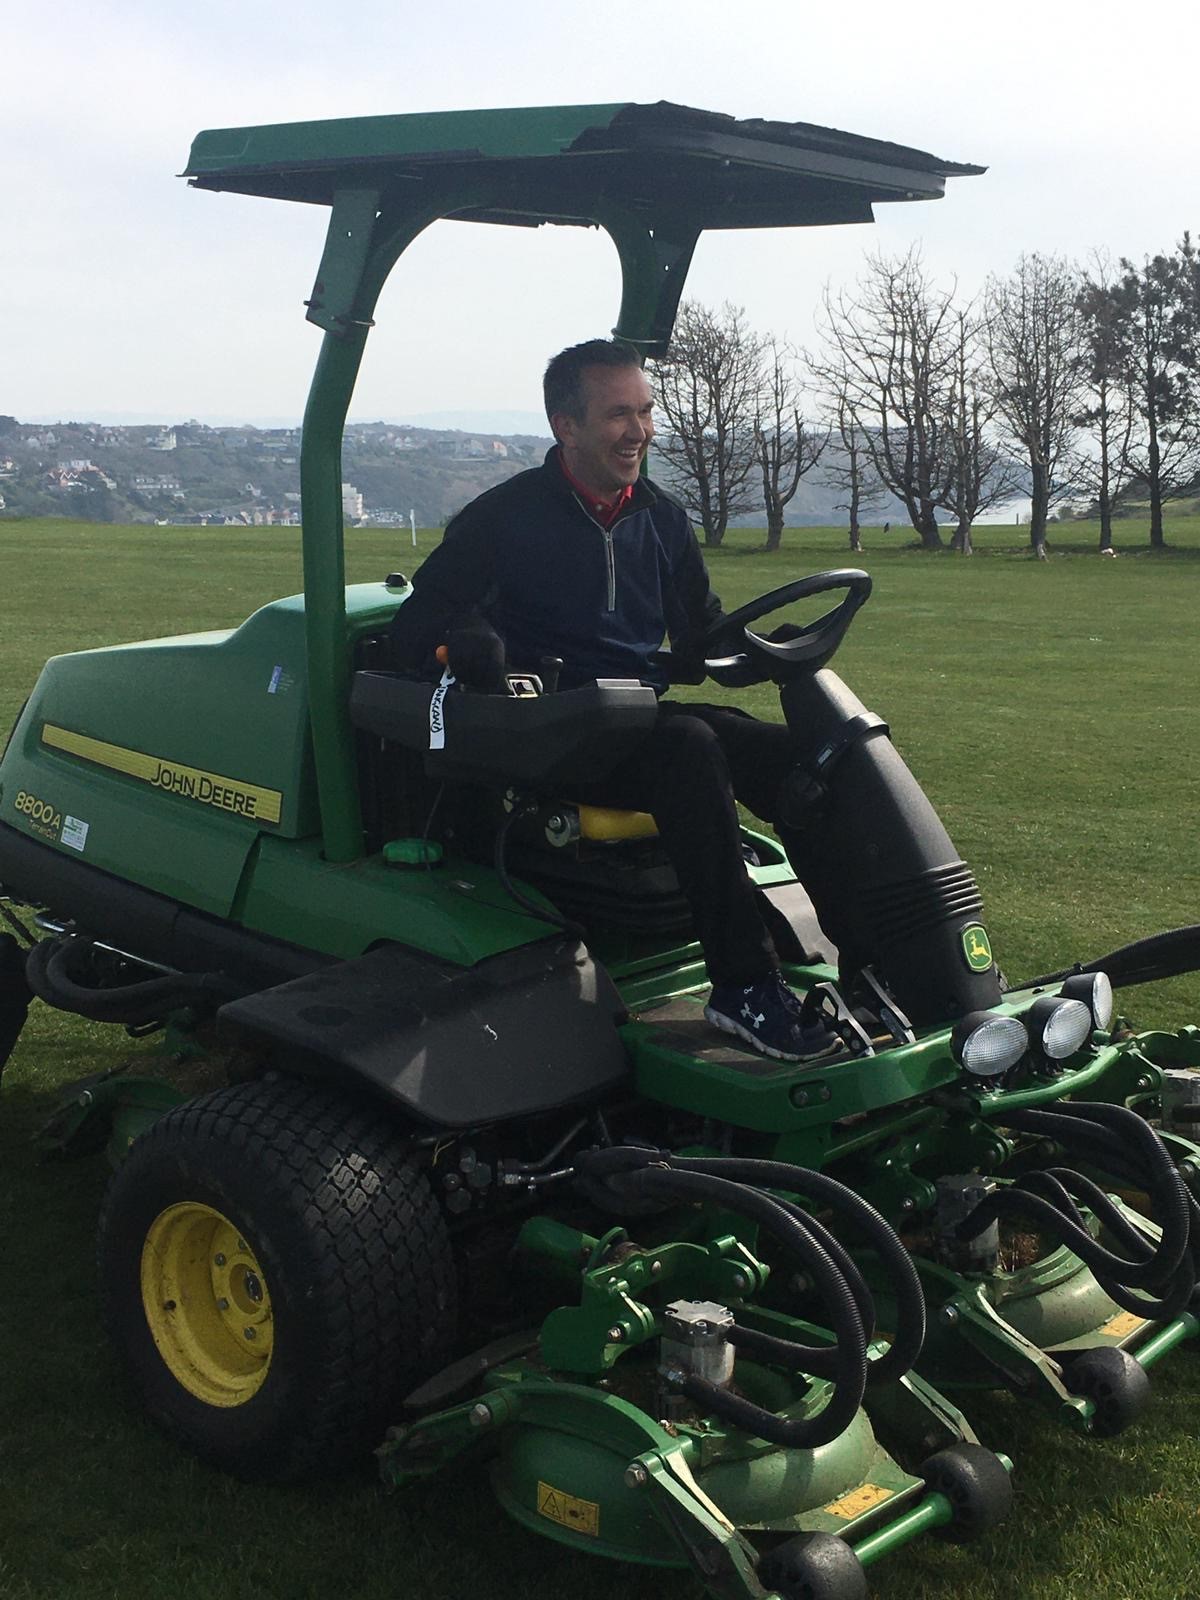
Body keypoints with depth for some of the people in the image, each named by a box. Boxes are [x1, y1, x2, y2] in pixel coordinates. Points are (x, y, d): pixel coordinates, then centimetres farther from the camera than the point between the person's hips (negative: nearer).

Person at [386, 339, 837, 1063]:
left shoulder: (664, 519, 14)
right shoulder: (505, 517, -2)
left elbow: (704, 636, 20)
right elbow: (415, 627, -4)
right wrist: (464, 644, -28)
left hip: (645, 716, 6)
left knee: (796, 755, -20)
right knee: (689, 747, -35)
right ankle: (744, 985, -34)